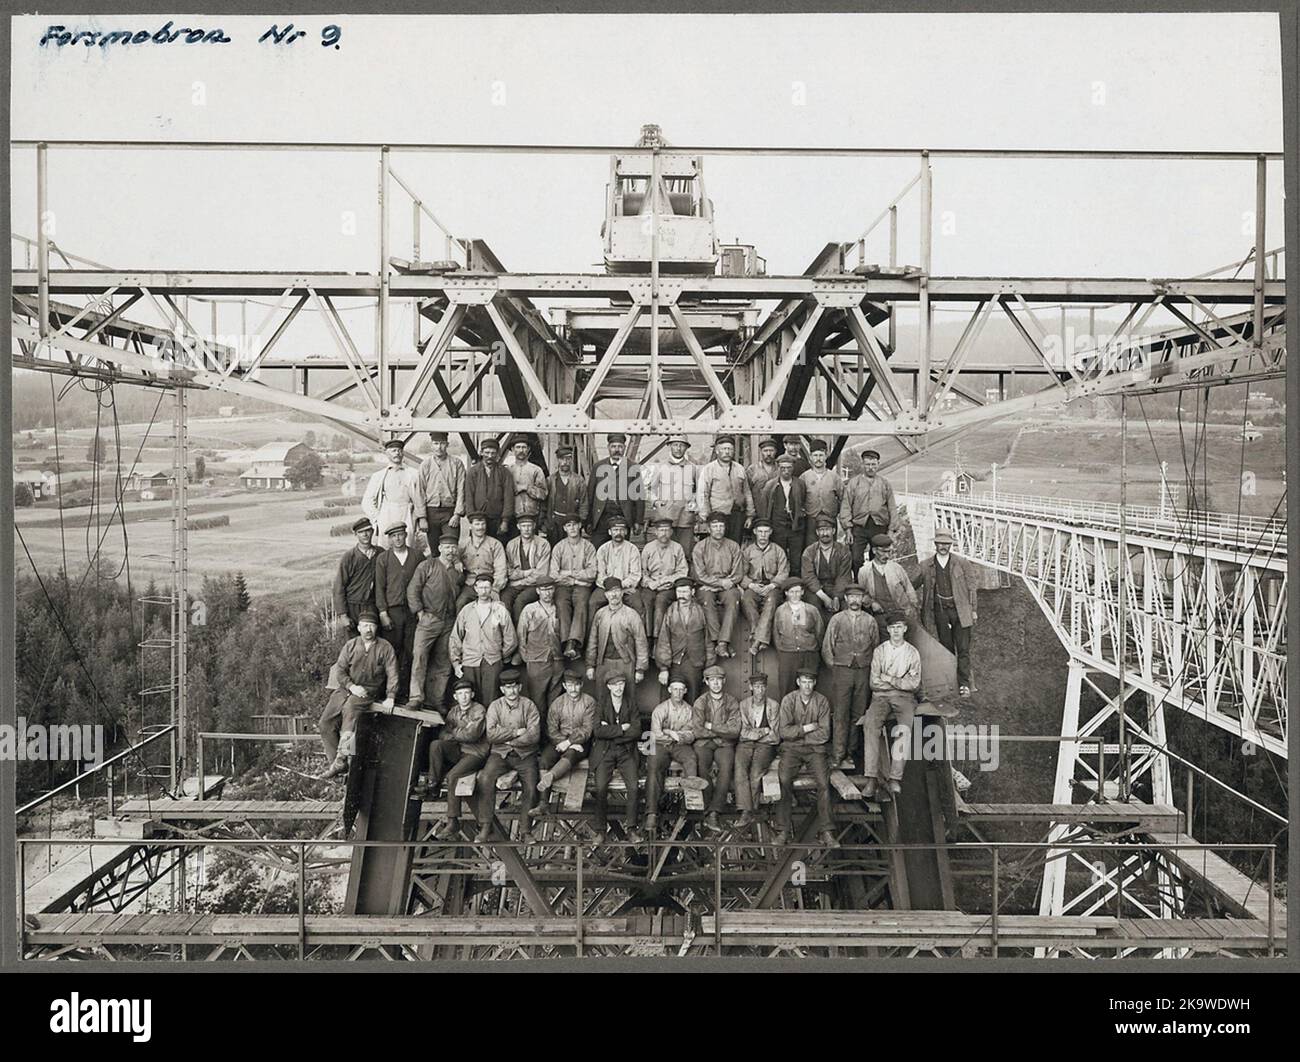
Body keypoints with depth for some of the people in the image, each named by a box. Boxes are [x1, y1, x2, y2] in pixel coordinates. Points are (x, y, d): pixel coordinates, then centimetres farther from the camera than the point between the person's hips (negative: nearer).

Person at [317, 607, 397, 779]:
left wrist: (390, 697, -12)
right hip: (346, 688, 4)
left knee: (350, 708, -34)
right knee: (326, 721, -13)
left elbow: (392, 674, 1)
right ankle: (333, 761, -7)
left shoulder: (385, 647, 5)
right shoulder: (350, 645, 12)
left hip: (370, 692, -4)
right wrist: (351, 686, -12)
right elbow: (340, 670, 5)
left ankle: (341, 759, -37)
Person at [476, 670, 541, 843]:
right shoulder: (495, 706, 4)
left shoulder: (529, 705, 1)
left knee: (531, 787, -22)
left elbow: (534, 735, -11)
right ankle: (485, 827, -14)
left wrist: (506, 738, -10)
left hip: (525, 754, -1)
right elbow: (491, 735, -10)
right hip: (500, 753, 1)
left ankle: (525, 831, -8)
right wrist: (517, 732, -13)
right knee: (485, 780, -25)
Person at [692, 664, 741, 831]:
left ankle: (713, 811, -31)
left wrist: (711, 726, -6)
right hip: (704, 743, 0)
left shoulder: (732, 702, 6)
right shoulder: (700, 702, 6)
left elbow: (735, 731, -6)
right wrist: (722, 731, -5)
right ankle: (709, 809, -25)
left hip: (724, 744, 0)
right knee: (701, 764, -31)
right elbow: (696, 731, -4)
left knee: (727, 766, -31)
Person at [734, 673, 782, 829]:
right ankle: (747, 813, -34)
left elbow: (775, 737, 2)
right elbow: (744, 732, 2)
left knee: (756, 771, -31)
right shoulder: (743, 705, 11)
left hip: (765, 746, -1)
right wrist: (764, 731, -6)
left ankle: (748, 812, -24)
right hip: (745, 744, 1)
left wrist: (754, 733, -1)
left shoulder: (774, 706, 7)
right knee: (740, 768, -30)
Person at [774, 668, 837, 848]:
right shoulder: (788, 700, 0)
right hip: (791, 748, -1)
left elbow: (824, 734, -5)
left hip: (815, 748, 1)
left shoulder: (822, 702, 1)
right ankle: (783, 831, -18)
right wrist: (808, 728, -9)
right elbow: (784, 732, -7)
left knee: (824, 782, -21)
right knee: (784, 780, -23)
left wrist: (797, 734, -7)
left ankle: (825, 831, -12)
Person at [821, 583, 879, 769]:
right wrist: (834, 667, 2)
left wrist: (871, 667, 6)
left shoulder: (870, 621, 8)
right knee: (840, 714, -6)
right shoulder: (837, 619, 4)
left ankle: (848, 754, 9)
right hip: (842, 670, -2)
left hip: (864, 672, 2)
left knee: (858, 715, 3)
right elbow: (826, 648, 6)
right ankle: (837, 757, -5)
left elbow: (876, 648, 13)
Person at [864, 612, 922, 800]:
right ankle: (872, 778, -35)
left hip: (905, 697, 0)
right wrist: (900, 682, -2)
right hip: (881, 696, 0)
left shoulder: (912, 653, 10)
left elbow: (914, 683, 0)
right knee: (870, 723, -31)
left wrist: (888, 678, -4)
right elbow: (874, 683, 3)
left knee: (905, 727, -32)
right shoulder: (879, 651, 11)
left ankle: (895, 778, -32)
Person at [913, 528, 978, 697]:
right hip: (939, 610, 1)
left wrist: (973, 609, 1)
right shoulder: (926, 565, 2)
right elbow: (912, 585, 11)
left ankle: (964, 684, 2)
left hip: (960, 610, -1)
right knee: (946, 648, 8)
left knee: (963, 649, -2)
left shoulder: (962, 563, -1)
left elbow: (973, 585, 3)